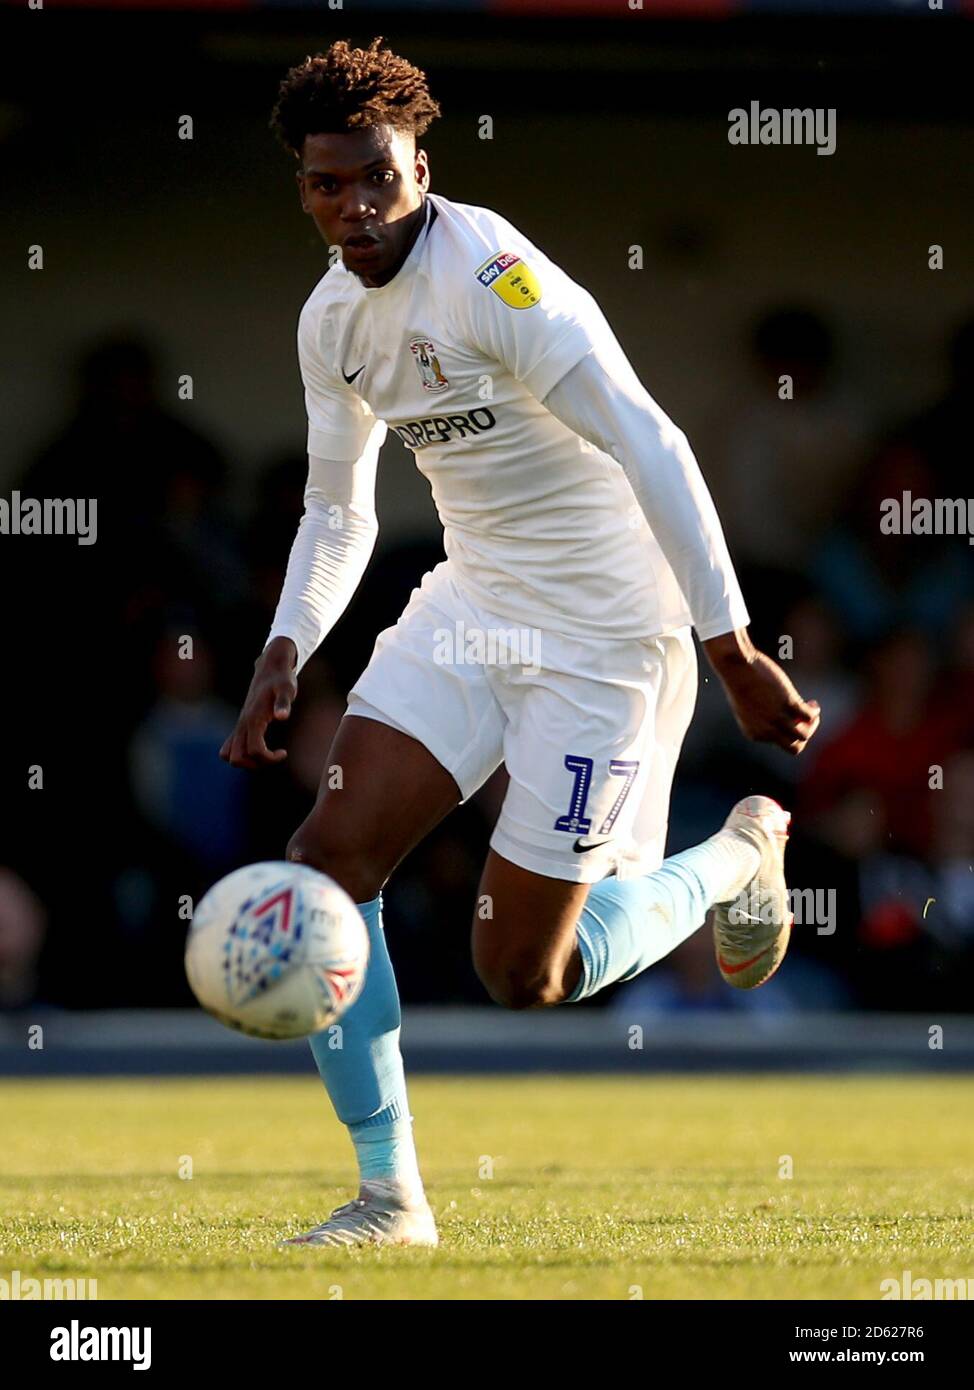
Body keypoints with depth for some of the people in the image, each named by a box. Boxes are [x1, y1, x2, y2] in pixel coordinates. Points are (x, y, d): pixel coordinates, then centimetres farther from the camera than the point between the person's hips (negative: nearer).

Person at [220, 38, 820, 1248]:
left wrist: (731, 653, -29)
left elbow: (652, 452, -26)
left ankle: (739, 856, 25)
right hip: (470, 606, 7)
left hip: (602, 637, -7)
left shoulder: (491, 277, -22)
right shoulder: (333, 319, 5)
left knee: (523, 974, -3)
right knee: (325, 860, -10)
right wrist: (283, 659, 3)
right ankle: (390, 1194, -1)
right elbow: (337, 514, 19)